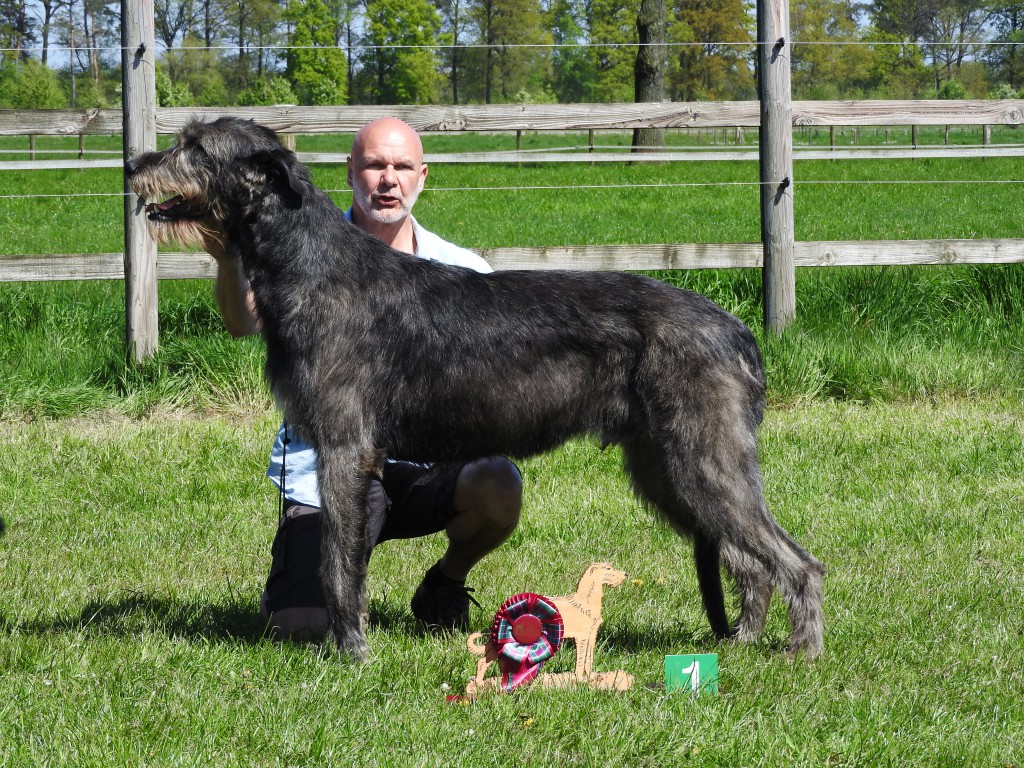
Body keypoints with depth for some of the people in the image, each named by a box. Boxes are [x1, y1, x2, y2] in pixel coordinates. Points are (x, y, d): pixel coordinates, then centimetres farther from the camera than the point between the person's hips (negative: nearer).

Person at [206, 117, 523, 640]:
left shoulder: (460, 270, 6)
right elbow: (244, 322, -20)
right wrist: (228, 260, -42)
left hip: (423, 464, 3)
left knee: (498, 486, -29)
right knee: (304, 627, -20)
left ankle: (446, 583, 5)